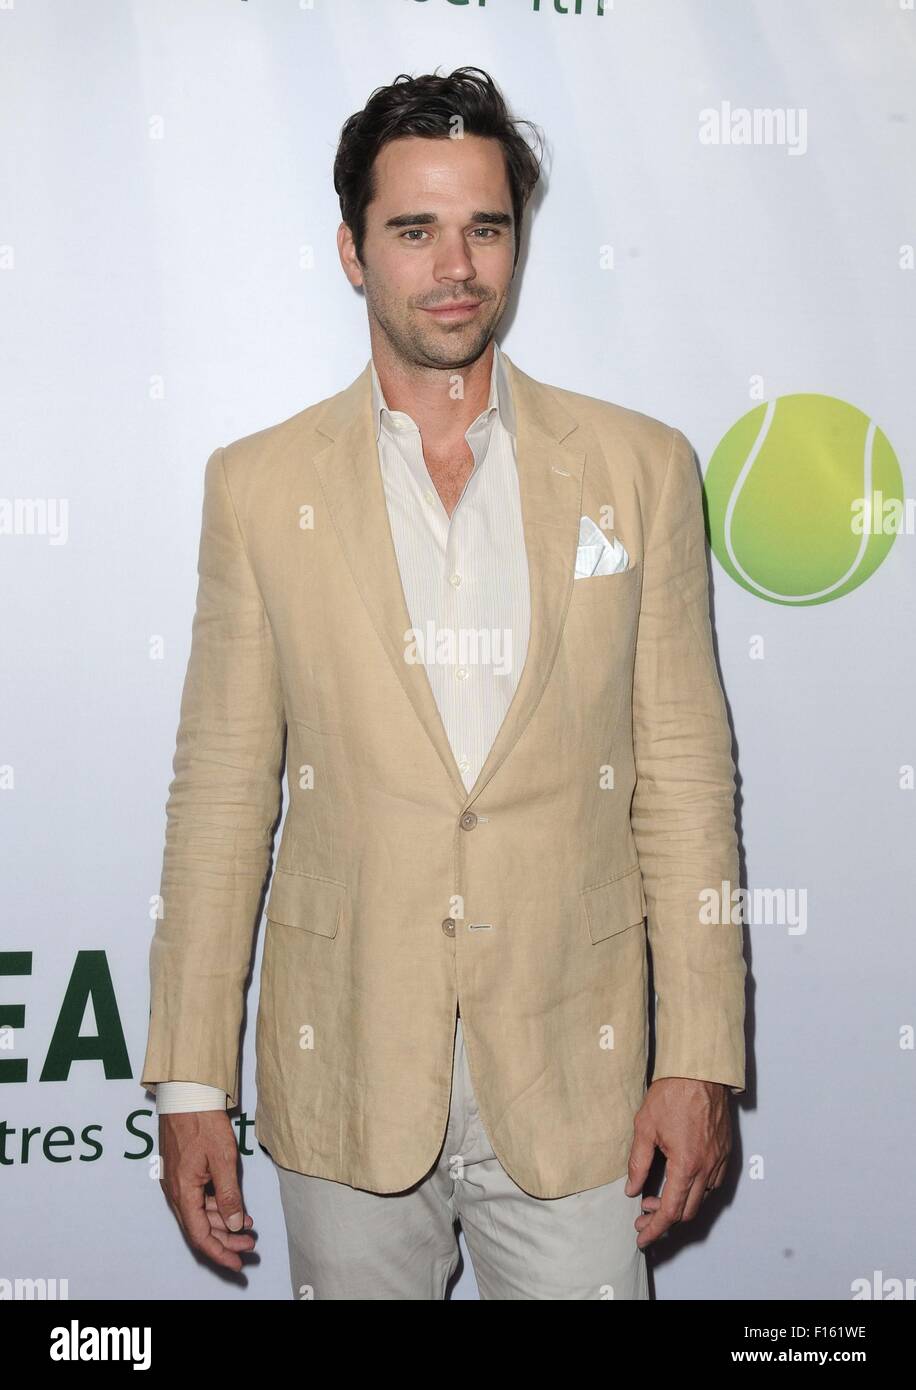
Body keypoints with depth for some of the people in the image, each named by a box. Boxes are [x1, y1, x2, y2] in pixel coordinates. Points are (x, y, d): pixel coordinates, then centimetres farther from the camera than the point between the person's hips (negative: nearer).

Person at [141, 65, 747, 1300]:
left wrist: (701, 1059, -3)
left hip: (571, 1078, 0)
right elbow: (221, 793, 1)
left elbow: (683, 774, 0)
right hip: (345, 1082, 1)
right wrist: (189, 1081, 0)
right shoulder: (258, 484, 0)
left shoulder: (639, 467, 0)